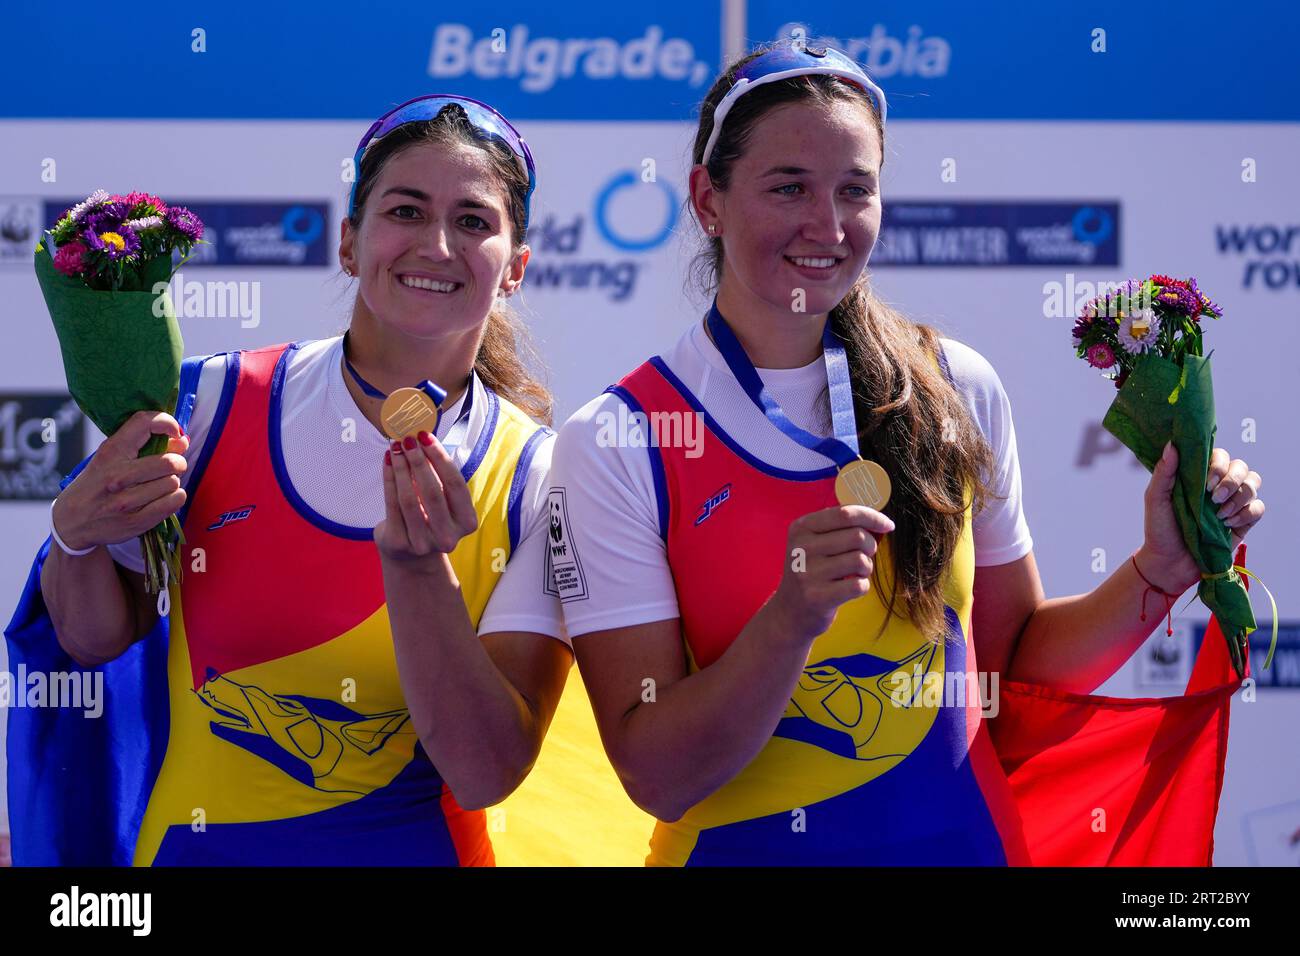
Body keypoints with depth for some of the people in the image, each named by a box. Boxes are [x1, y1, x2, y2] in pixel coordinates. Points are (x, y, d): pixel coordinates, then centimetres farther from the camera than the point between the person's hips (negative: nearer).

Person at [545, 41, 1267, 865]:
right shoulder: (615, 444, -12)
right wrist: (793, 617, -29)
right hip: (748, 846, -2)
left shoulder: (958, 392, -3)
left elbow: (1014, 661, 7)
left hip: (962, 837, 3)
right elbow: (659, 779, -16)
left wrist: (1162, 571, -7)